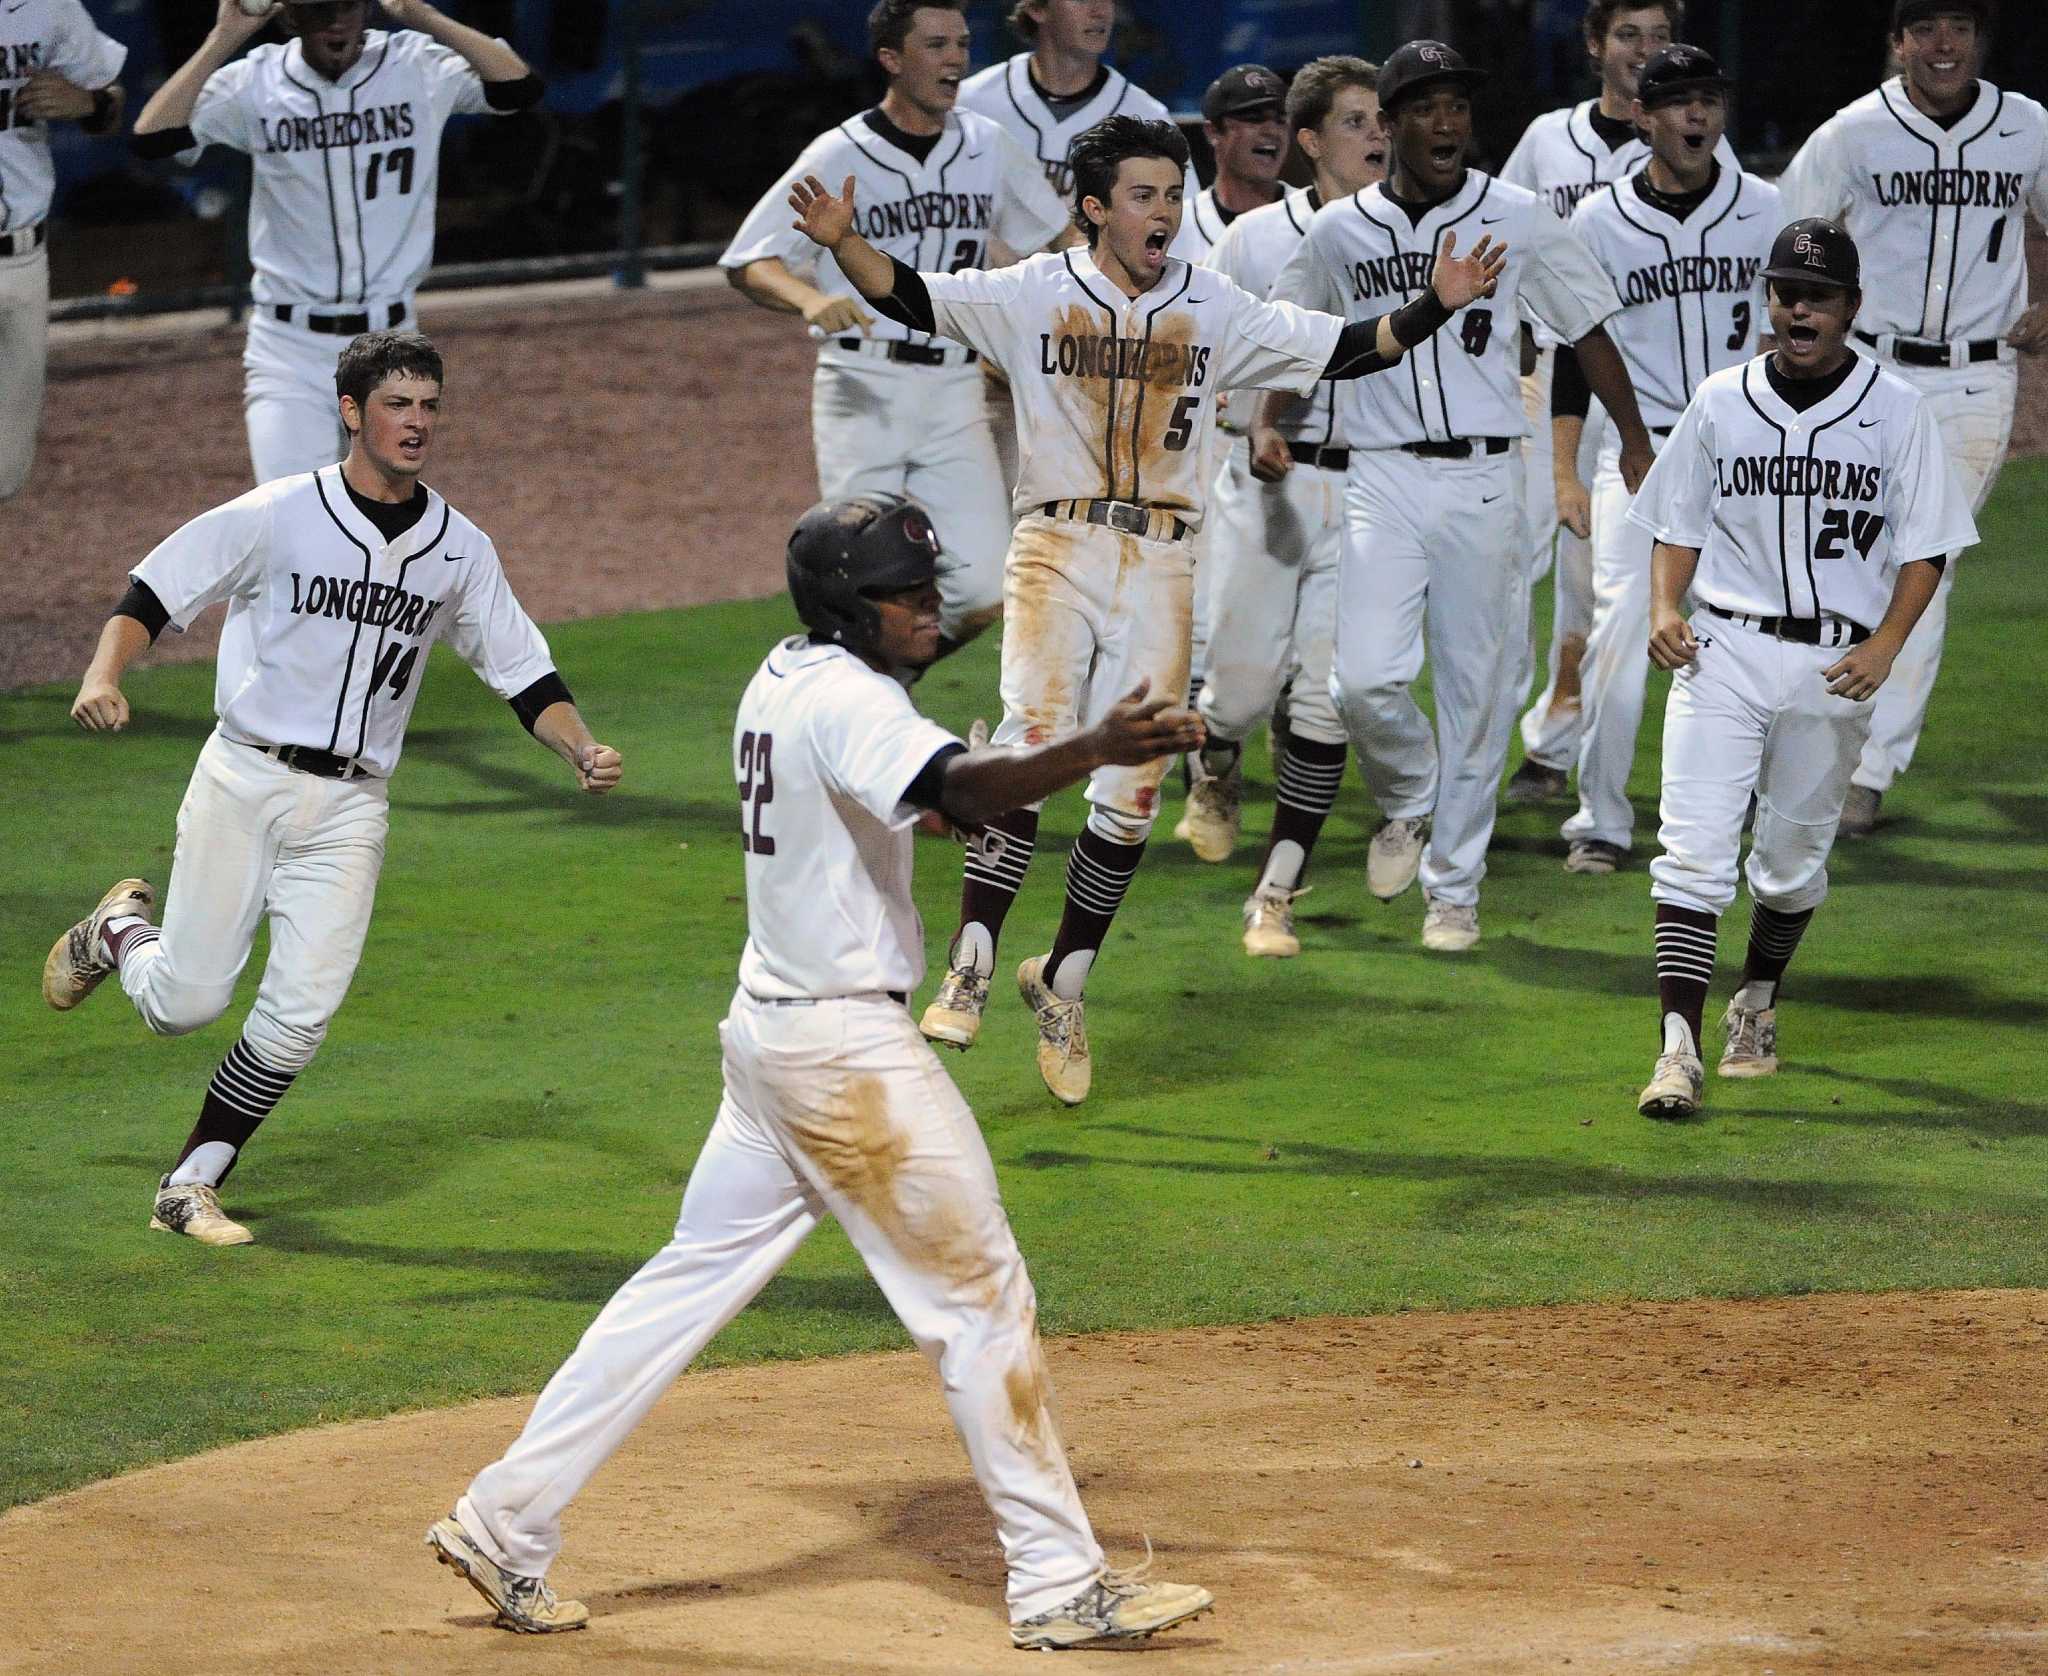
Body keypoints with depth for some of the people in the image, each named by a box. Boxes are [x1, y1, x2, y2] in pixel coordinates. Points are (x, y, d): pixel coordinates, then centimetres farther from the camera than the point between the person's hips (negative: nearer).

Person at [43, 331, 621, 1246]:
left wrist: (580, 749, -9)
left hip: (348, 809, 3)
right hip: (243, 782, -3)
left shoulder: (459, 548, 4)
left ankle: (191, 1187, 7)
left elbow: (522, 671, 8)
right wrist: (103, 675, -21)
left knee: (299, 1013, -8)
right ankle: (118, 929, 34)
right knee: (186, 1001, -2)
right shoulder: (277, 516, -7)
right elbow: (154, 589, -4)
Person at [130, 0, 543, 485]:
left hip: (390, 350, 2)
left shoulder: (417, 69, -3)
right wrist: (222, 40, -18)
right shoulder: (254, 84, -5)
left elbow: (520, 89, -17)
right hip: (289, 353, -2)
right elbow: (150, 137, -15)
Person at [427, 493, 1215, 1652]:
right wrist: (1091, 751, -52)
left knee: (695, 1281, 14)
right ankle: (1061, 1587, 1)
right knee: (981, 1297, -3)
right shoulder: (848, 702, -19)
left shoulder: (786, 678, 11)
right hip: (850, 1049, -10)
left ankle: (508, 1524, 13)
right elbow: (954, 786, -38)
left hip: (772, 1028, 10)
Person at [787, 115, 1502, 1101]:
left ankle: (1062, 983, 17)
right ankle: (969, 970, -18)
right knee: (1031, 743, -21)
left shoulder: (1214, 312, 8)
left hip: (1159, 566, 3)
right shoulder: (1034, 296, 2)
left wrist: (1436, 306, -7)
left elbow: (1348, 350, 8)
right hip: (1056, 549, -3)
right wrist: (842, 243, -24)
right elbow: (909, 299, -6)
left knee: (1132, 791, 1)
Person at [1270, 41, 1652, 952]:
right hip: (1381, 476, 0)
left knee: (1474, 687, 2)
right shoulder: (1339, 232, 5)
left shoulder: (1517, 219, 2)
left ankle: (1454, 889, 14)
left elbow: (1587, 331, 8)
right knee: (1365, 677, -15)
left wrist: (1636, 444, 6)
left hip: (1483, 477, 0)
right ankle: (1410, 800, 17)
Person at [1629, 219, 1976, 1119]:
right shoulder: (1721, 401, 5)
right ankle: (1678, 1050, -20)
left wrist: (1883, 647, -13)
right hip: (1720, 650, 0)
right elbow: (1678, 526, 12)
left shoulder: (1896, 411, -1)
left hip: (1834, 665, 0)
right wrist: (1663, 609, -7)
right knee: (1694, 848, -13)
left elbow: (1925, 547, 1)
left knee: (1793, 857, 12)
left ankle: (1757, 1004, 38)